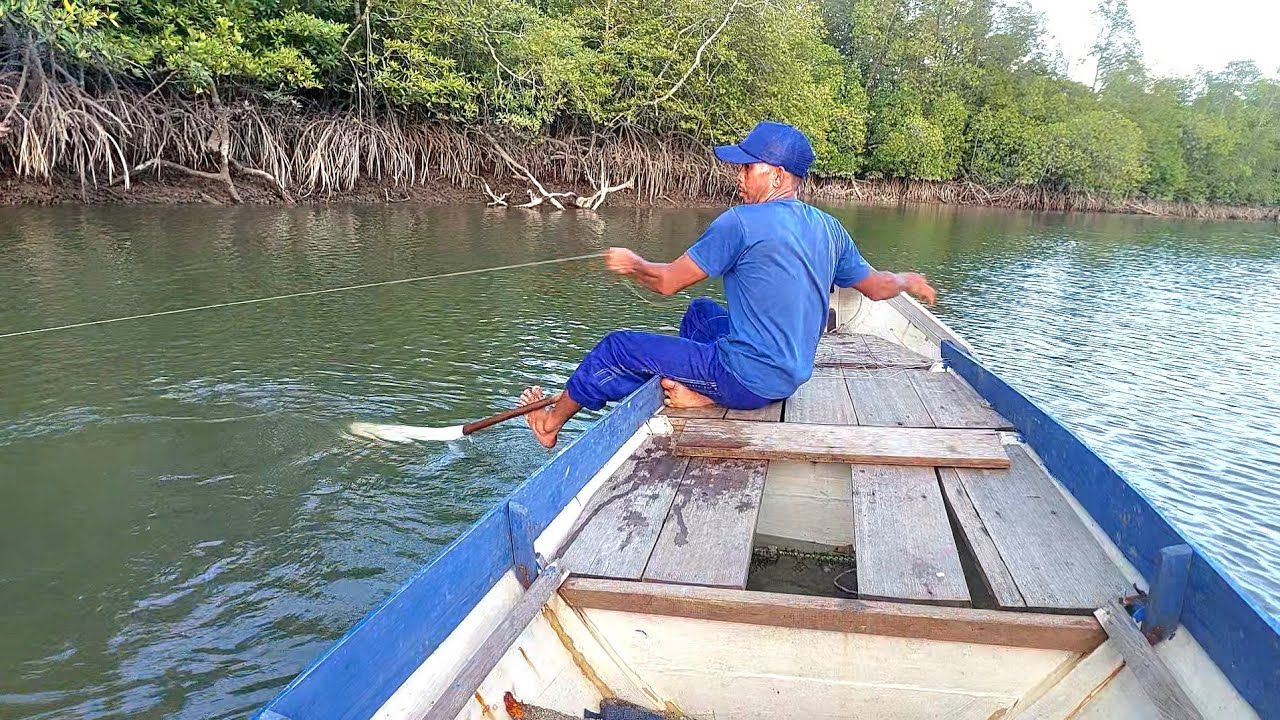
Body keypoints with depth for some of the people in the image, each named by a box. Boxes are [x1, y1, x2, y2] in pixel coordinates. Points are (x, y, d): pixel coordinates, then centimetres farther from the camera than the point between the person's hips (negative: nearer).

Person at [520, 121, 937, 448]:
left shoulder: (741, 222, -17)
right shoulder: (829, 228, 4)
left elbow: (667, 282, -10)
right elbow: (877, 288, 15)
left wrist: (631, 264, 11)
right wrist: (909, 281, 37)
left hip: (748, 381, -8)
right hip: (791, 377, 8)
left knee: (617, 347, 3)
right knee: (701, 312, 30)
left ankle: (552, 422, 23)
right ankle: (698, 393, 14)